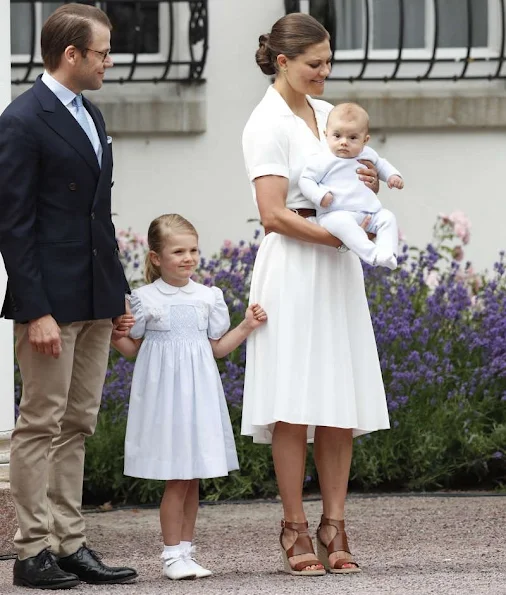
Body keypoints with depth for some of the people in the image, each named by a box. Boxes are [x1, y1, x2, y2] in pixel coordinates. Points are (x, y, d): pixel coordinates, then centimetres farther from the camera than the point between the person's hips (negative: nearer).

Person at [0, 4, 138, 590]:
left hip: (95, 299, 9)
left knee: (75, 426, 10)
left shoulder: (89, 115, 15)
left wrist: (118, 294, 16)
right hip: (51, 300, -8)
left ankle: (69, 544, 14)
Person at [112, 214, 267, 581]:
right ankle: (173, 555, -1)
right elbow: (132, 348, 4)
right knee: (177, 478, -7)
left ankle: (186, 549, 13)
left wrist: (247, 327, 2)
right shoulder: (145, 299, -3)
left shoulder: (208, 297, 7)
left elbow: (218, 348, 13)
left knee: (193, 478, 7)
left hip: (198, 392, 4)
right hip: (165, 393, -4)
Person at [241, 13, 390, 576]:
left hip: (337, 271, 7)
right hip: (292, 270, -7)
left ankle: (333, 525, 6)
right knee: (295, 405, -7)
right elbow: (274, 215, -14)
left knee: (341, 404, 3)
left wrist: (368, 183, 2)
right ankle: (295, 528, -2)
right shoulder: (267, 123, -7)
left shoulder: (327, 113, 15)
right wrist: (336, 235, -20)